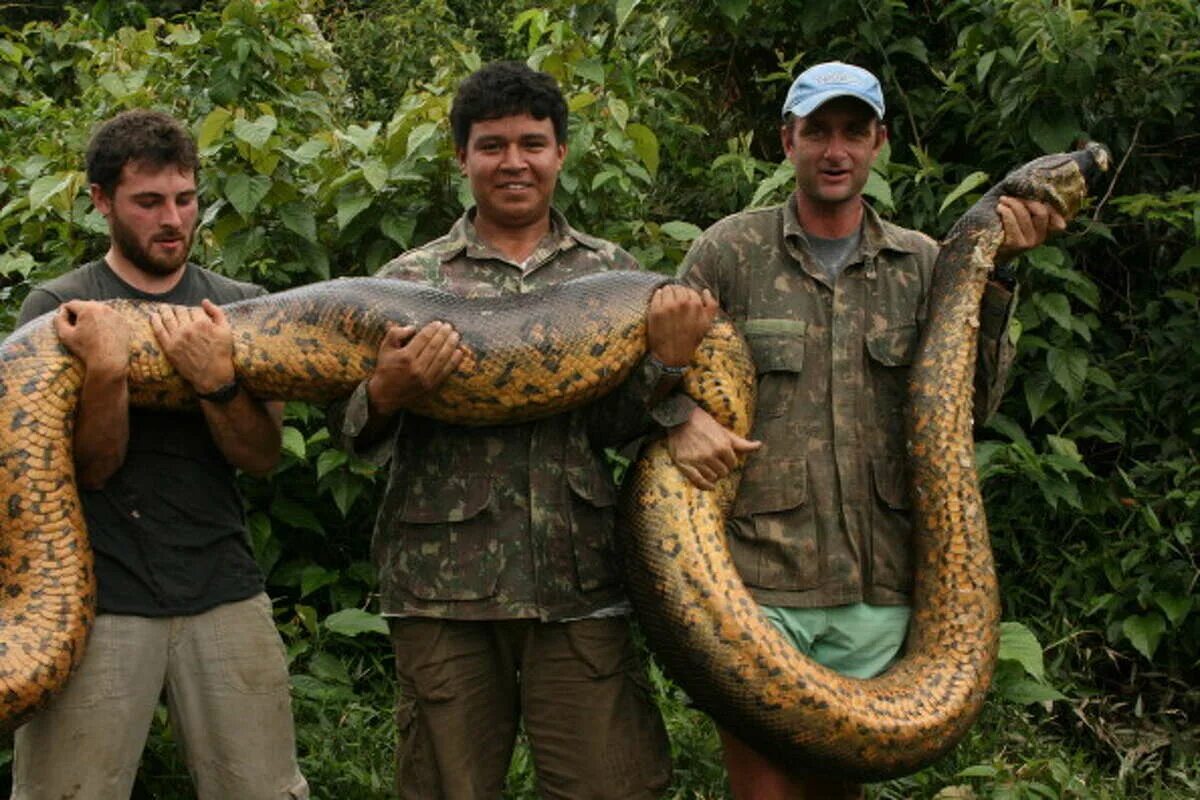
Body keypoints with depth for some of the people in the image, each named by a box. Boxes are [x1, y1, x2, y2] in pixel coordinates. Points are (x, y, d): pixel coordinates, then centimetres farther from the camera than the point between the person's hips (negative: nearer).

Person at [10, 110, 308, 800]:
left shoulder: (241, 309, 11)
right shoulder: (57, 309, 4)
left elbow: (262, 456, 1)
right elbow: (92, 465, -4)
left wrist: (216, 378, -17)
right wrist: (106, 368, -21)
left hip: (225, 592, 2)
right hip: (96, 597, -2)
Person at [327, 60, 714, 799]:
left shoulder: (613, 272, 11)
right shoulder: (410, 279, 7)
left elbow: (617, 427, 5)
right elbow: (356, 437, 3)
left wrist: (669, 362, -14)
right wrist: (386, 395, -19)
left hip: (579, 585, 1)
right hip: (444, 588, 0)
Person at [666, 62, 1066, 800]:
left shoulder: (922, 264, 10)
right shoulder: (731, 250, 2)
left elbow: (972, 405, 4)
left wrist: (995, 277, -5)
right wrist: (677, 420, -16)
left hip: (876, 581, 3)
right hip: (757, 575, -3)